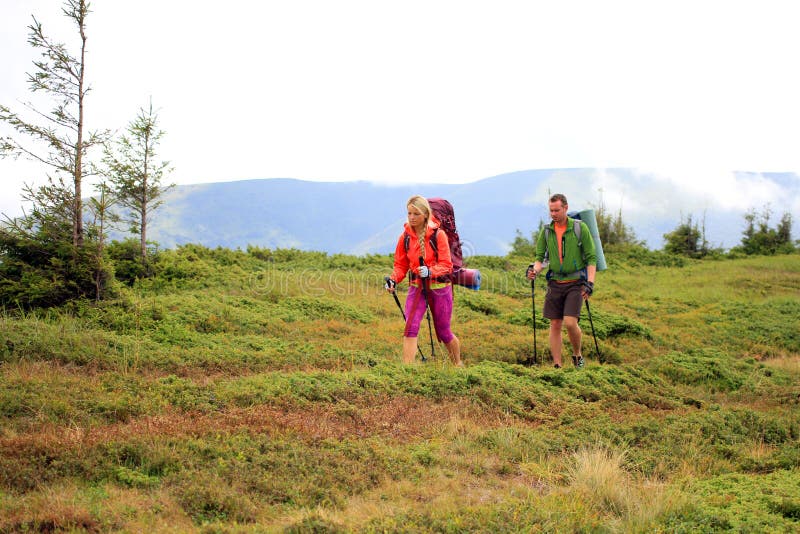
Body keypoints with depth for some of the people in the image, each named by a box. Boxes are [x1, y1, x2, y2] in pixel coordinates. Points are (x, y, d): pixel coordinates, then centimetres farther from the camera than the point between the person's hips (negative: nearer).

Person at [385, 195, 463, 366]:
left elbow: (446, 265, -13)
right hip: (416, 287, 2)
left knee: (443, 333, 11)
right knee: (410, 327, -18)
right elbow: (401, 265, 5)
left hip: (439, 288, -2)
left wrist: (430, 271, -31)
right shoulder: (405, 237, -2)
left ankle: (458, 363, 37)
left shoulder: (438, 235, -11)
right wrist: (393, 279, -14)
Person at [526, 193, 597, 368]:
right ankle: (557, 365, 9)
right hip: (555, 283, 4)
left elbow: (591, 258, -2)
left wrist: (590, 283, -12)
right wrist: (535, 269, -11)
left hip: (575, 283, -4)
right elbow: (540, 257, 11)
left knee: (570, 323, -15)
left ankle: (577, 355, 10)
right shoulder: (546, 231, 6)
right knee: (555, 325, 2)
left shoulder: (580, 228, -3)